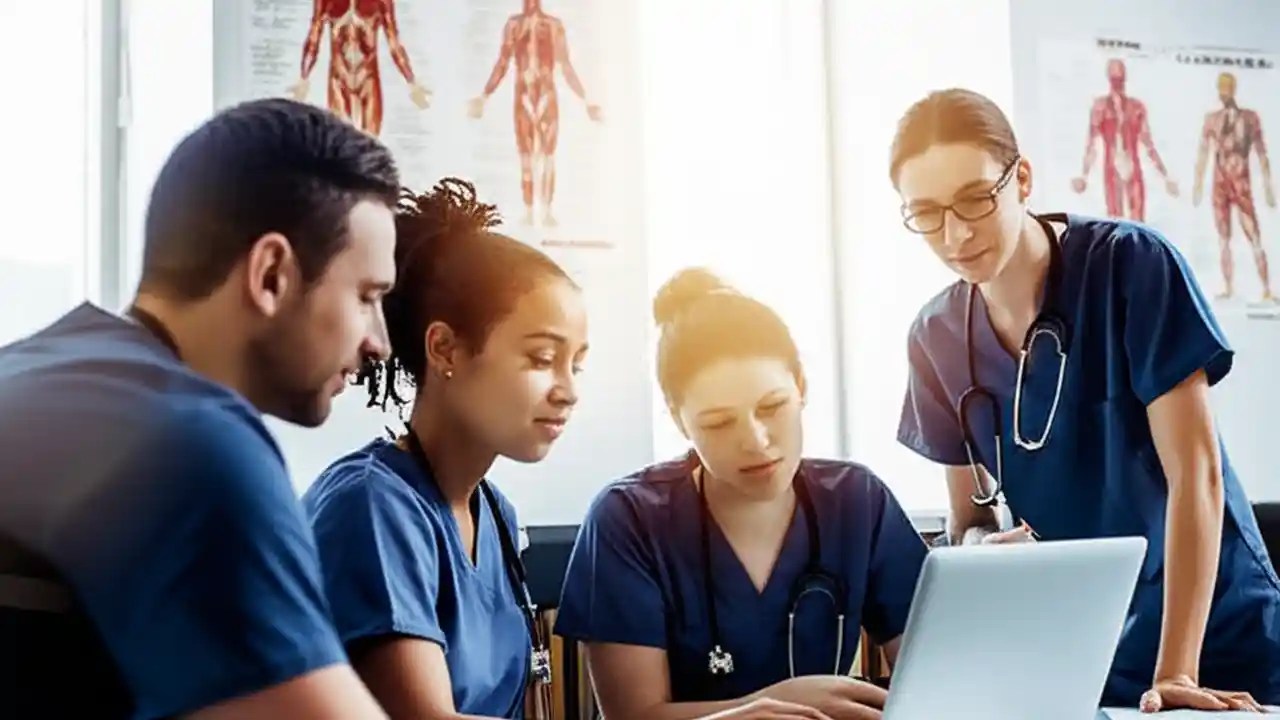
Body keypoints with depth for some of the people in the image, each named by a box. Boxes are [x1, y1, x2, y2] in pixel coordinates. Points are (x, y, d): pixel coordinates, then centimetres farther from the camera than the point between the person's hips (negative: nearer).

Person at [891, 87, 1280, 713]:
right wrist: (983, 546, -18)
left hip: (1218, 640, -3)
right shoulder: (937, 339, -3)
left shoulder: (1134, 266, -15)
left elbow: (1196, 474, -17)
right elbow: (968, 520, 5)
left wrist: (1175, 670, -22)